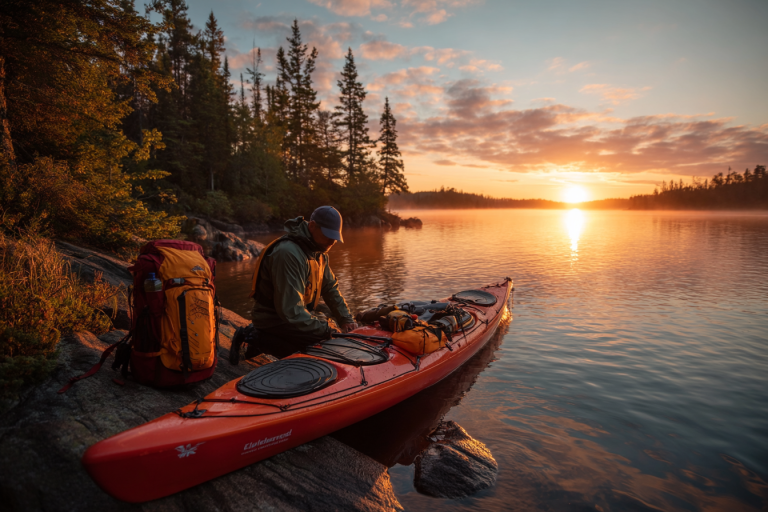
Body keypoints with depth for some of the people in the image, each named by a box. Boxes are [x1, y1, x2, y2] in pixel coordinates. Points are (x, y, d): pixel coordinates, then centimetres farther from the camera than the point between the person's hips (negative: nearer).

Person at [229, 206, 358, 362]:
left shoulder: (319, 250, 3)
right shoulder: (289, 253, -28)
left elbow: (331, 288, 10)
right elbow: (291, 311, -30)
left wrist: (346, 320, 1)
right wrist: (327, 329, -25)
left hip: (300, 312, 10)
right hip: (274, 319, -10)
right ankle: (257, 339, -5)